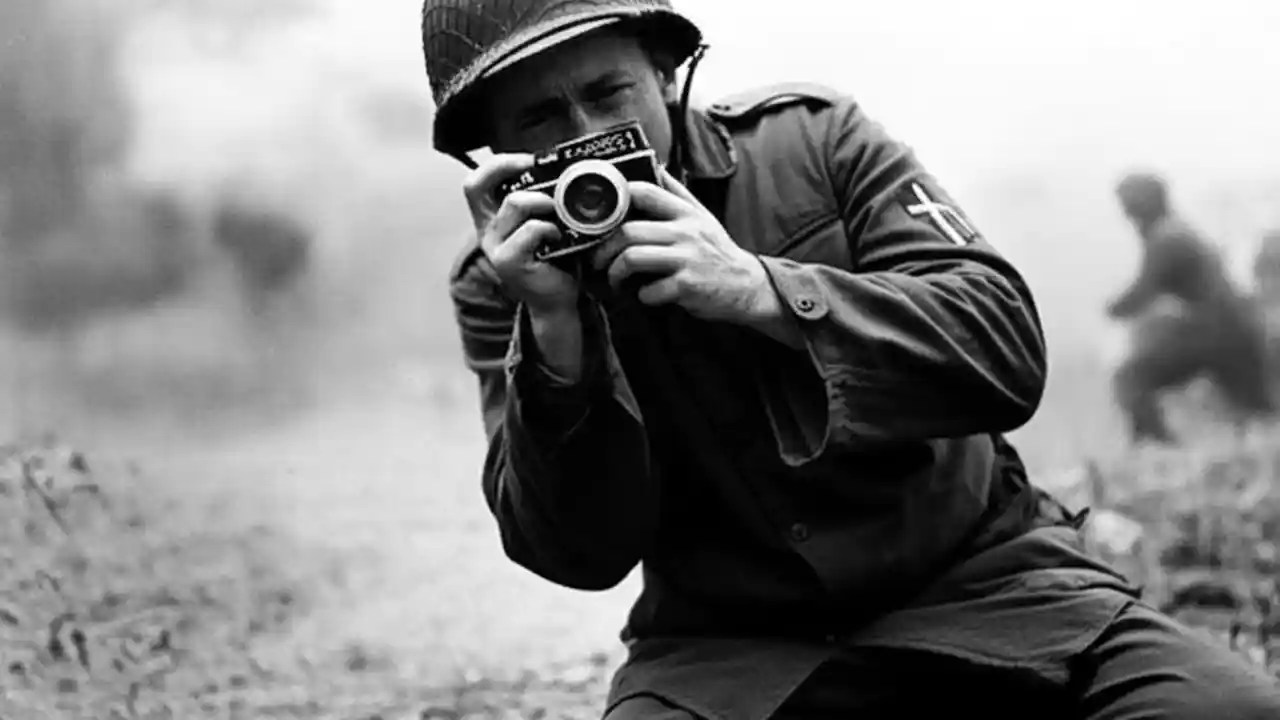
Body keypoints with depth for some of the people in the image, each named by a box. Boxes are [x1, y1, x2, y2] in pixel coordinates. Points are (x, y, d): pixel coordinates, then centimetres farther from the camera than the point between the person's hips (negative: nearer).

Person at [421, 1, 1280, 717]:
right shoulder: (500, 282, -2)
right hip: (726, 642, 0)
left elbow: (1006, 349, -12)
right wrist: (554, 329, -24)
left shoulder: (811, 137, -3)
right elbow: (582, 554, -9)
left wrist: (758, 288, -25)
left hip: (968, 574, 0)